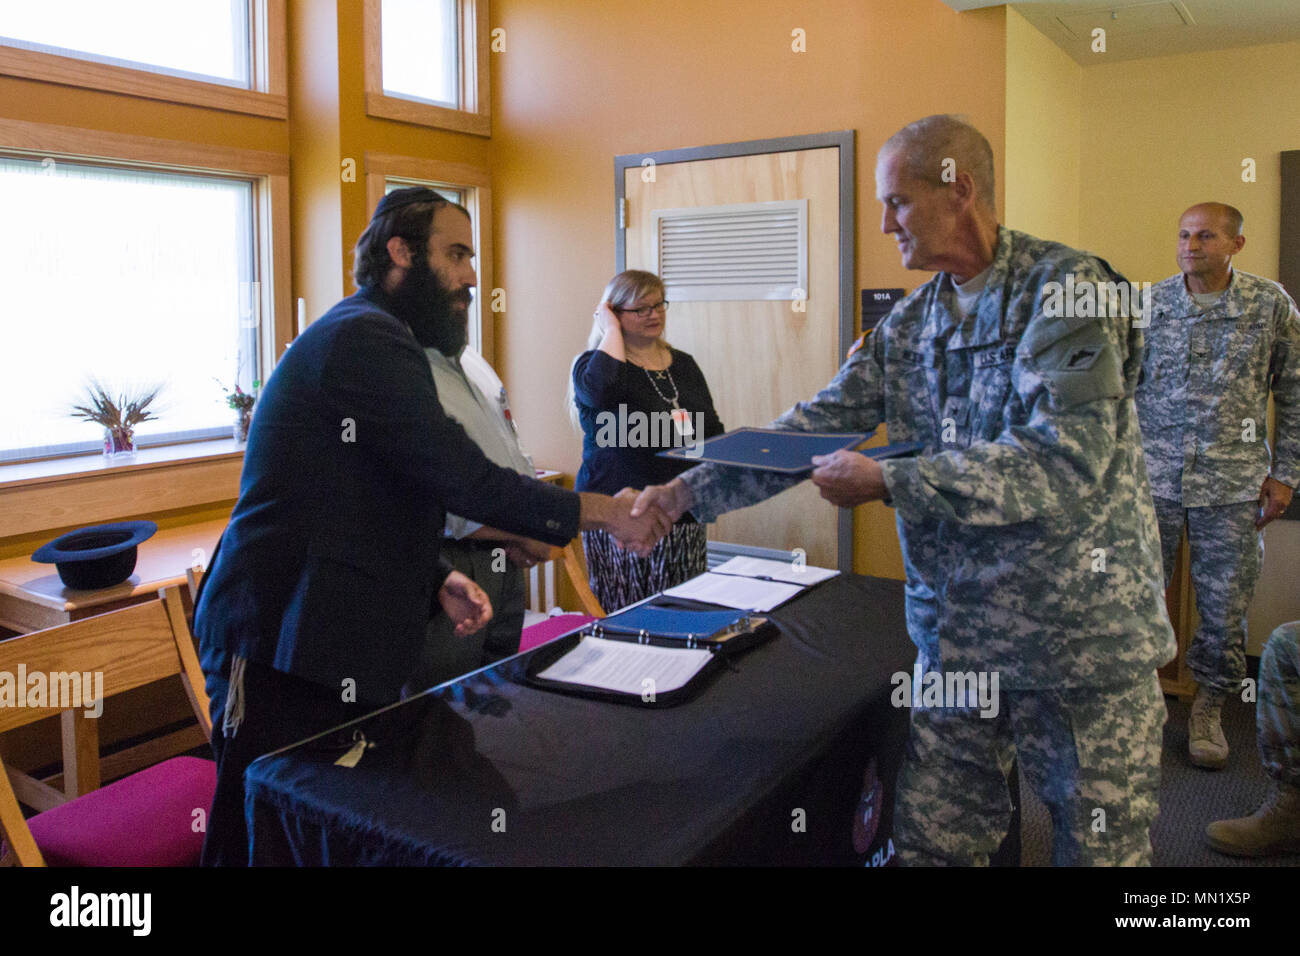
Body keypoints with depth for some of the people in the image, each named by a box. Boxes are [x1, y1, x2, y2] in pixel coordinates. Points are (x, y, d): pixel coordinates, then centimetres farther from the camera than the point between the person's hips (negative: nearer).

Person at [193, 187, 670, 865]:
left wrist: (436, 582, 5)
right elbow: (459, 476, -21)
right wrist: (599, 512, -12)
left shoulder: (372, 337, 20)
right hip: (284, 654, -10)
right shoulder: (363, 338, -13)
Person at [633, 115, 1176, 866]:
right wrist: (688, 492, 0)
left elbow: (1067, 462, -23)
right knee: (931, 839, 11)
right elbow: (816, 426, 7)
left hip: (1081, 633, -5)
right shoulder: (909, 324, 8)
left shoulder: (1065, 287, -13)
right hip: (956, 631, 6)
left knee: (1100, 842, 11)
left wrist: (888, 481, -23)